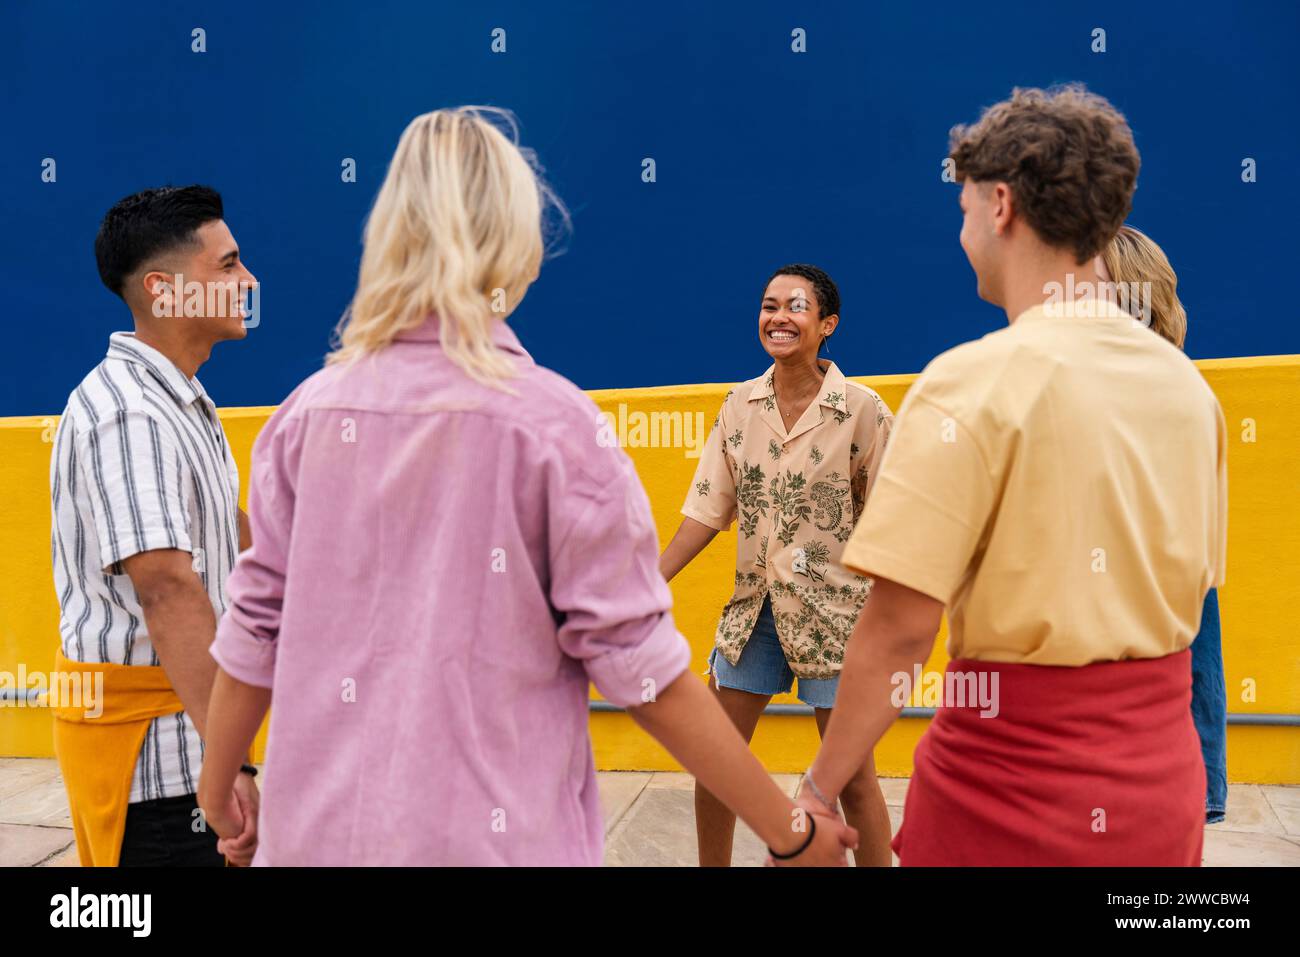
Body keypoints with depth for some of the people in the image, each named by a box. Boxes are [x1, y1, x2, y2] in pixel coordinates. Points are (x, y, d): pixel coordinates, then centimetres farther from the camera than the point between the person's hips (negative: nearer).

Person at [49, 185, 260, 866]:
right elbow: (168, 589, -32)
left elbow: (226, 529, 23)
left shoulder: (181, 400, 12)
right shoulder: (127, 413, -22)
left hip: (182, 721, 10)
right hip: (149, 740, -10)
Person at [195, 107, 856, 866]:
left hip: (320, 829, 4)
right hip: (494, 836, -3)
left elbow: (256, 628, 3)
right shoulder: (554, 422, -14)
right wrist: (788, 830, -4)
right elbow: (639, 664, -14)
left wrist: (217, 789, 19)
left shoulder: (309, 414, -3)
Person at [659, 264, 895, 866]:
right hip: (754, 606, 5)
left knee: (853, 777, 6)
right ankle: (713, 864, 34)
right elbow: (707, 510, 4)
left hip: (833, 612, -4)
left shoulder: (861, 410, -10)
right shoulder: (739, 405, 2)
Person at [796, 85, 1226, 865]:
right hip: (1165, 777, 6)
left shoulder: (976, 381, -18)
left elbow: (901, 627, -20)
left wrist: (818, 790, -9)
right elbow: (1191, 587, 10)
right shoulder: (1187, 384, 1)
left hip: (1011, 780, -5)